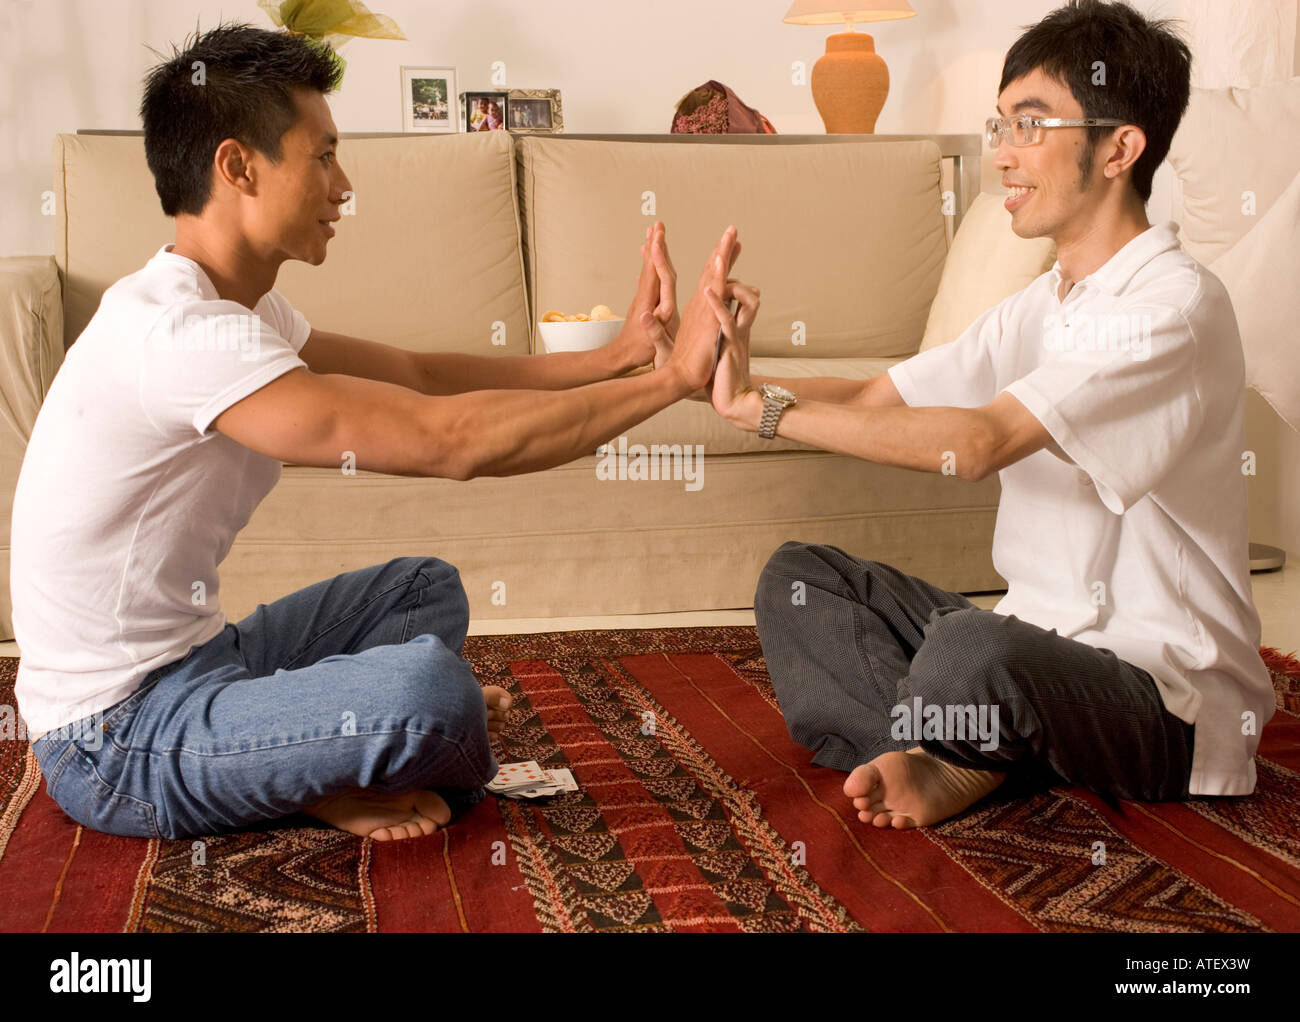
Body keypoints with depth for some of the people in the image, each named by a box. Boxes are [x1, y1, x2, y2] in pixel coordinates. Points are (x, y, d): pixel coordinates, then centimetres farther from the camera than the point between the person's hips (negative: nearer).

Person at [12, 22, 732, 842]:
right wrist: (672, 378, -23)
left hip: (185, 662, 10)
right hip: (114, 743, -10)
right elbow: (446, 438, -31)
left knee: (426, 588, 19)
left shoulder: (237, 307, 6)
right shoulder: (174, 331, -27)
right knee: (430, 689, -30)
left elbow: (418, 375, 8)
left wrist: (616, 357, -1)